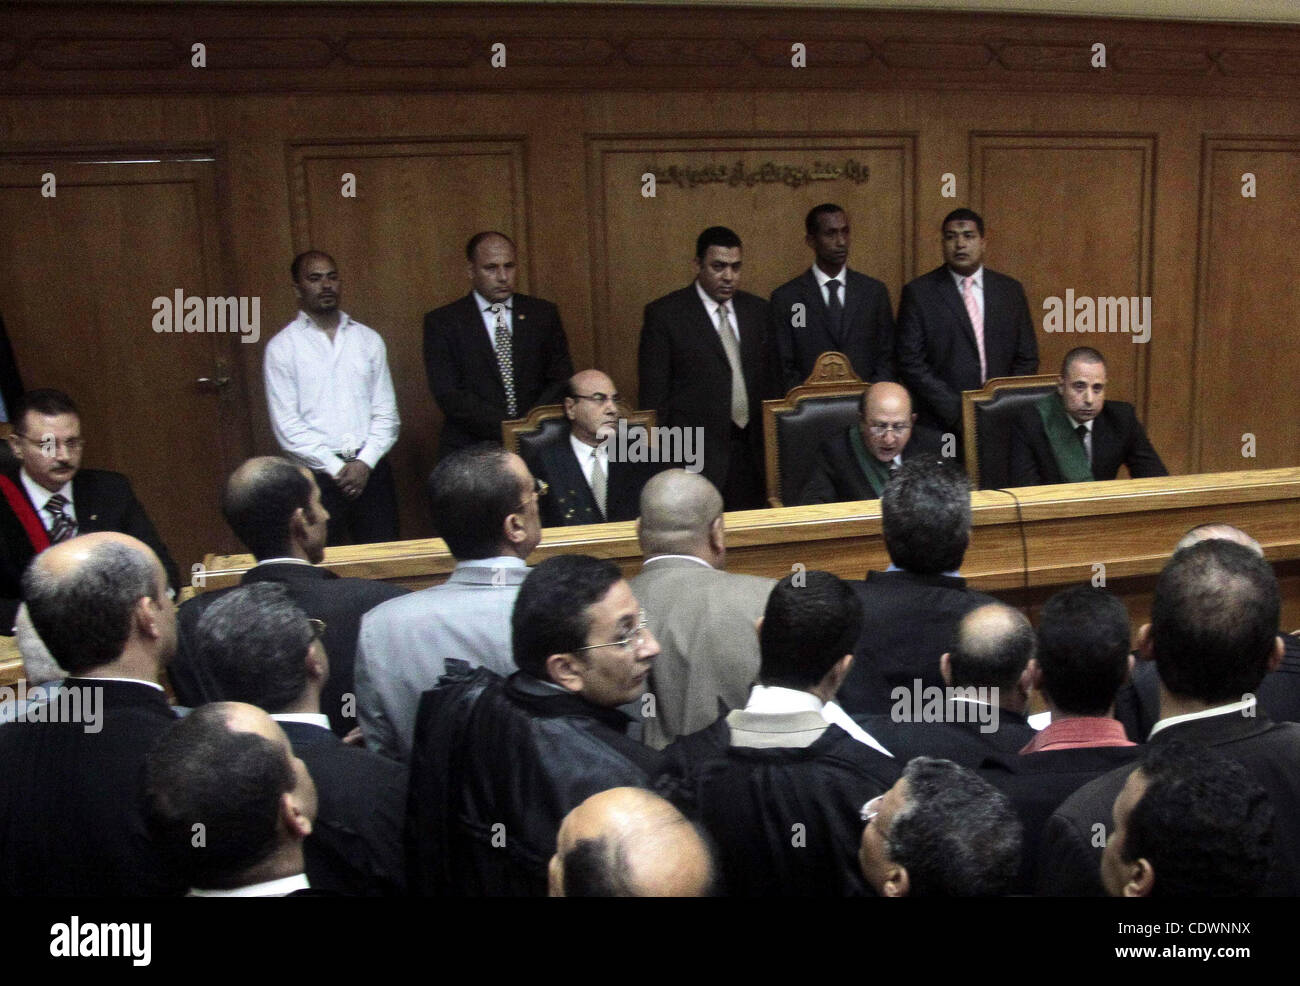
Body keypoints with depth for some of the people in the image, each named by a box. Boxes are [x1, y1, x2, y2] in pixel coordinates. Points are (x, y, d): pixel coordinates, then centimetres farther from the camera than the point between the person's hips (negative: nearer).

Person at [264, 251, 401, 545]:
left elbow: (386, 412, 7)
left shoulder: (368, 339, 11)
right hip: (317, 474, -2)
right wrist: (335, 468, -10)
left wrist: (365, 462, -7)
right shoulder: (282, 347, 2)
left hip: (371, 470, 3)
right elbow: (286, 425, -4)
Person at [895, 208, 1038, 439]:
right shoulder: (918, 293, -1)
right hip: (943, 426, -3)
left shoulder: (1010, 290, 10)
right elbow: (911, 364, -6)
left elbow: (1027, 358, 12)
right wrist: (957, 413, -12)